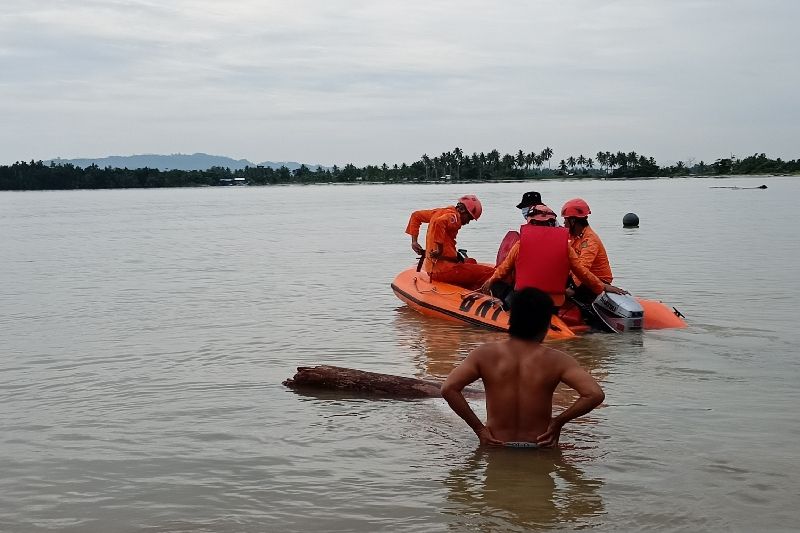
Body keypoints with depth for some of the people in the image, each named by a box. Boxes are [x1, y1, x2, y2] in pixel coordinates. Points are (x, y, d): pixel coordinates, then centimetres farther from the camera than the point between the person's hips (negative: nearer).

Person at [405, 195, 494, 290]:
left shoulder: (441, 211, 18)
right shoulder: (453, 216, -10)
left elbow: (416, 216, 28)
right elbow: (439, 222, -34)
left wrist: (414, 241, 24)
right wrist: (439, 249, -26)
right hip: (444, 270, -10)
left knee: (471, 262, 35)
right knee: (489, 273, -18)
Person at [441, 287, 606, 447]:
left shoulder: (485, 354, -7)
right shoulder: (555, 360, -10)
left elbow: (448, 388, -14)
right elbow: (595, 394, -17)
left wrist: (478, 428, -5)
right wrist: (559, 422, -3)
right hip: (539, 451, -1)